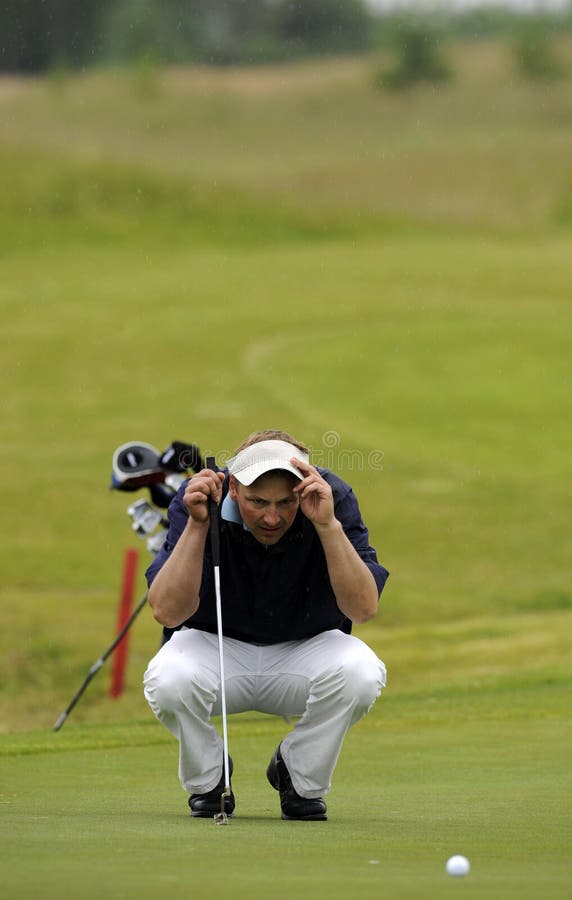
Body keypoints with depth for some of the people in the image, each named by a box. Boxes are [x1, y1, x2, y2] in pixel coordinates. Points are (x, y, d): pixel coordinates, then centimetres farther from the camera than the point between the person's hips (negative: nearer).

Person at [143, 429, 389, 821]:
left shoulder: (334, 499, -20)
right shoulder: (197, 500, -21)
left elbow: (364, 607, -29)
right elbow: (168, 611, -28)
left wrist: (328, 525, -39)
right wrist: (197, 525, -37)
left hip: (306, 650, 1)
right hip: (216, 646, -1)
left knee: (361, 672, -32)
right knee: (168, 678, -34)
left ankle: (301, 782, -2)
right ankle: (207, 780, 0)